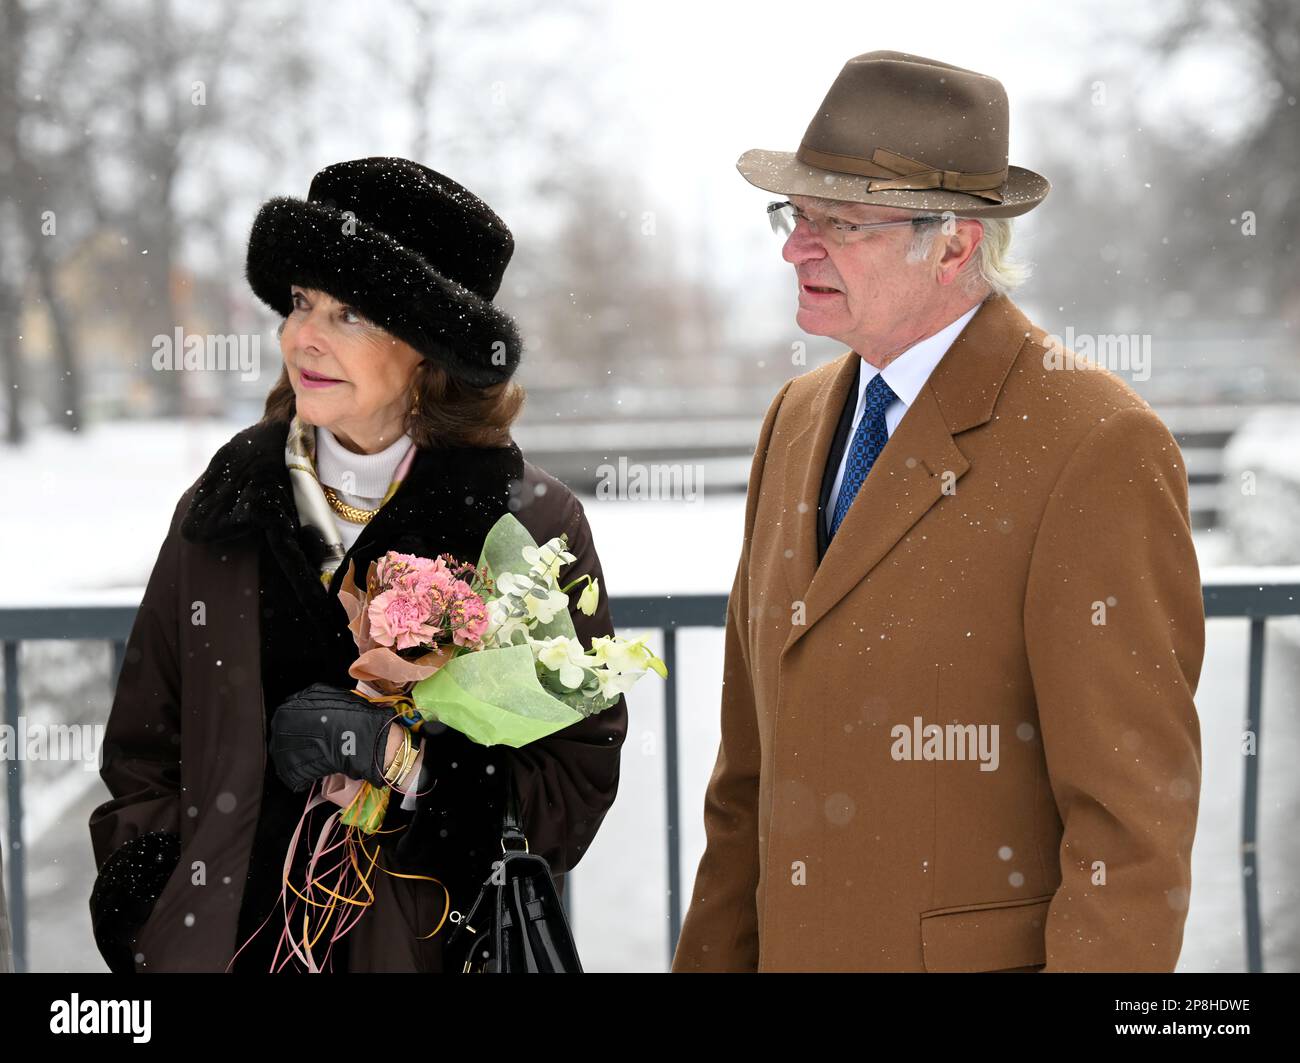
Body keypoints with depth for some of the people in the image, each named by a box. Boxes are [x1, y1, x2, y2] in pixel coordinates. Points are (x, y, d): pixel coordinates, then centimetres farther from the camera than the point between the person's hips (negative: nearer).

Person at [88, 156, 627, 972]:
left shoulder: (534, 524, -6)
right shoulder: (224, 508, 2)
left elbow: (577, 780, -8)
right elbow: (143, 759, 8)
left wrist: (405, 756, -20)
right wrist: (148, 929, -2)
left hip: (442, 941, -2)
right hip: (231, 938, 2)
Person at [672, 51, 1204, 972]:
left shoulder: (1097, 451, -17)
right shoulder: (799, 420, 8)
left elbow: (1135, 822, -18)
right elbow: (753, 763, 12)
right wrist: (713, 959, 8)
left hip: (986, 957, -7)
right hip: (795, 947, 7)